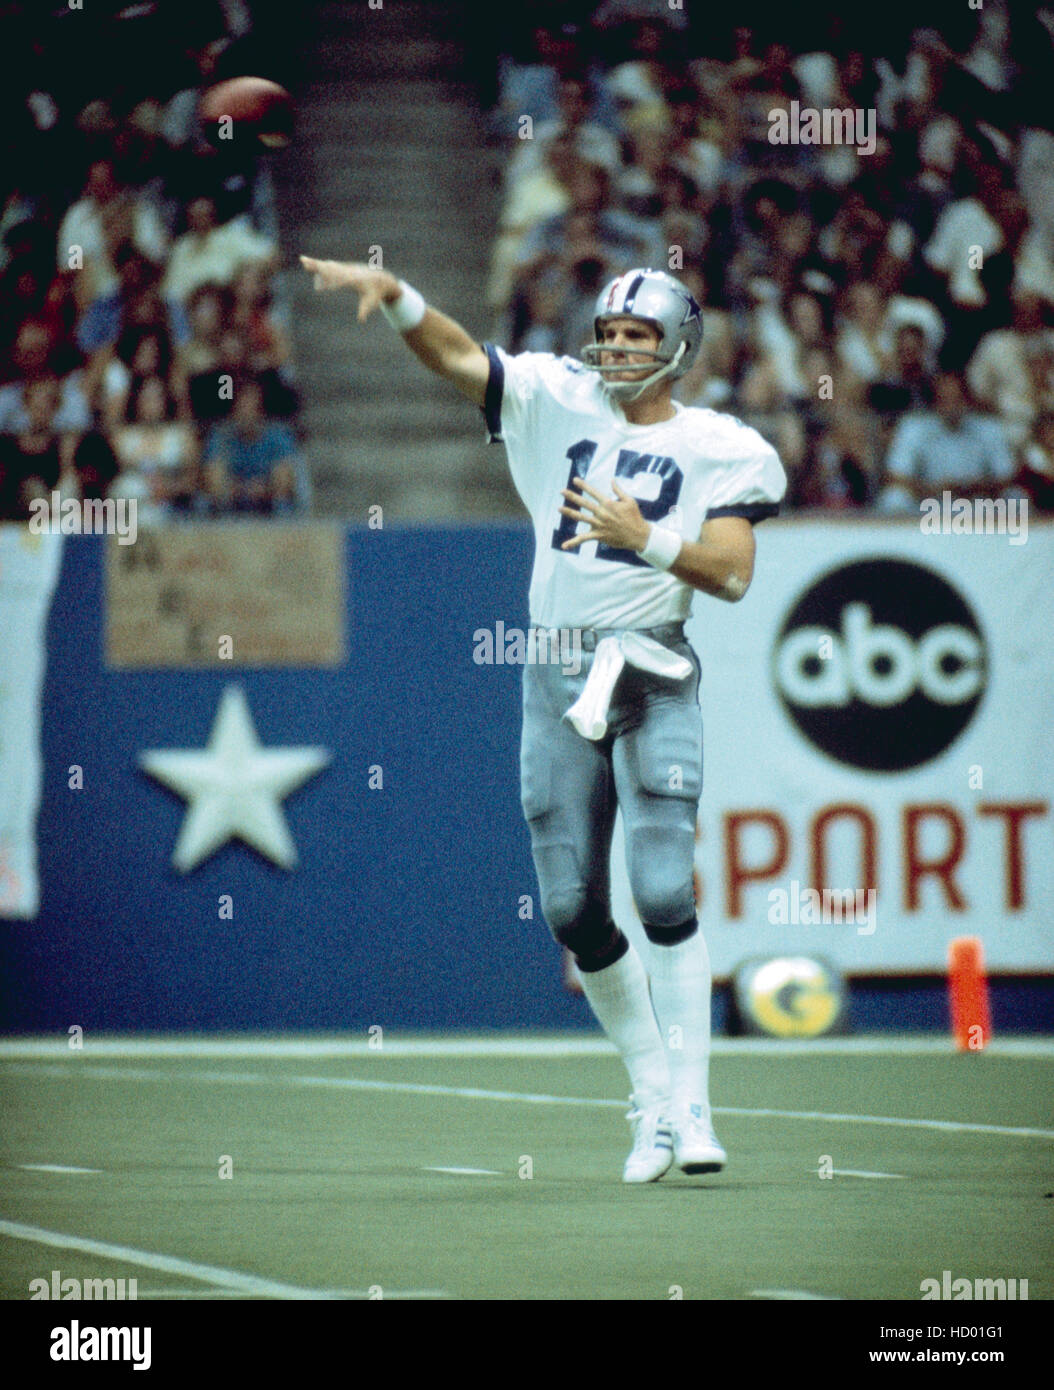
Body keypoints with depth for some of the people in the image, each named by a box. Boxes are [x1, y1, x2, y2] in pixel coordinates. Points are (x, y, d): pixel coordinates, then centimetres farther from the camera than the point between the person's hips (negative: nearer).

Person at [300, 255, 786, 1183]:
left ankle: (690, 1106, -12)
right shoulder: (558, 404, 9)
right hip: (557, 678, 4)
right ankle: (651, 1093, 16)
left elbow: (732, 574, -8)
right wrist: (394, 296, -16)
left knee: (665, 893, -15)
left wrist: (646, 538, -21)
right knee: (574, 909, 3)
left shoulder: (719, 450, 0)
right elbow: (458, 356, 0)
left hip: (652, 676, -4)